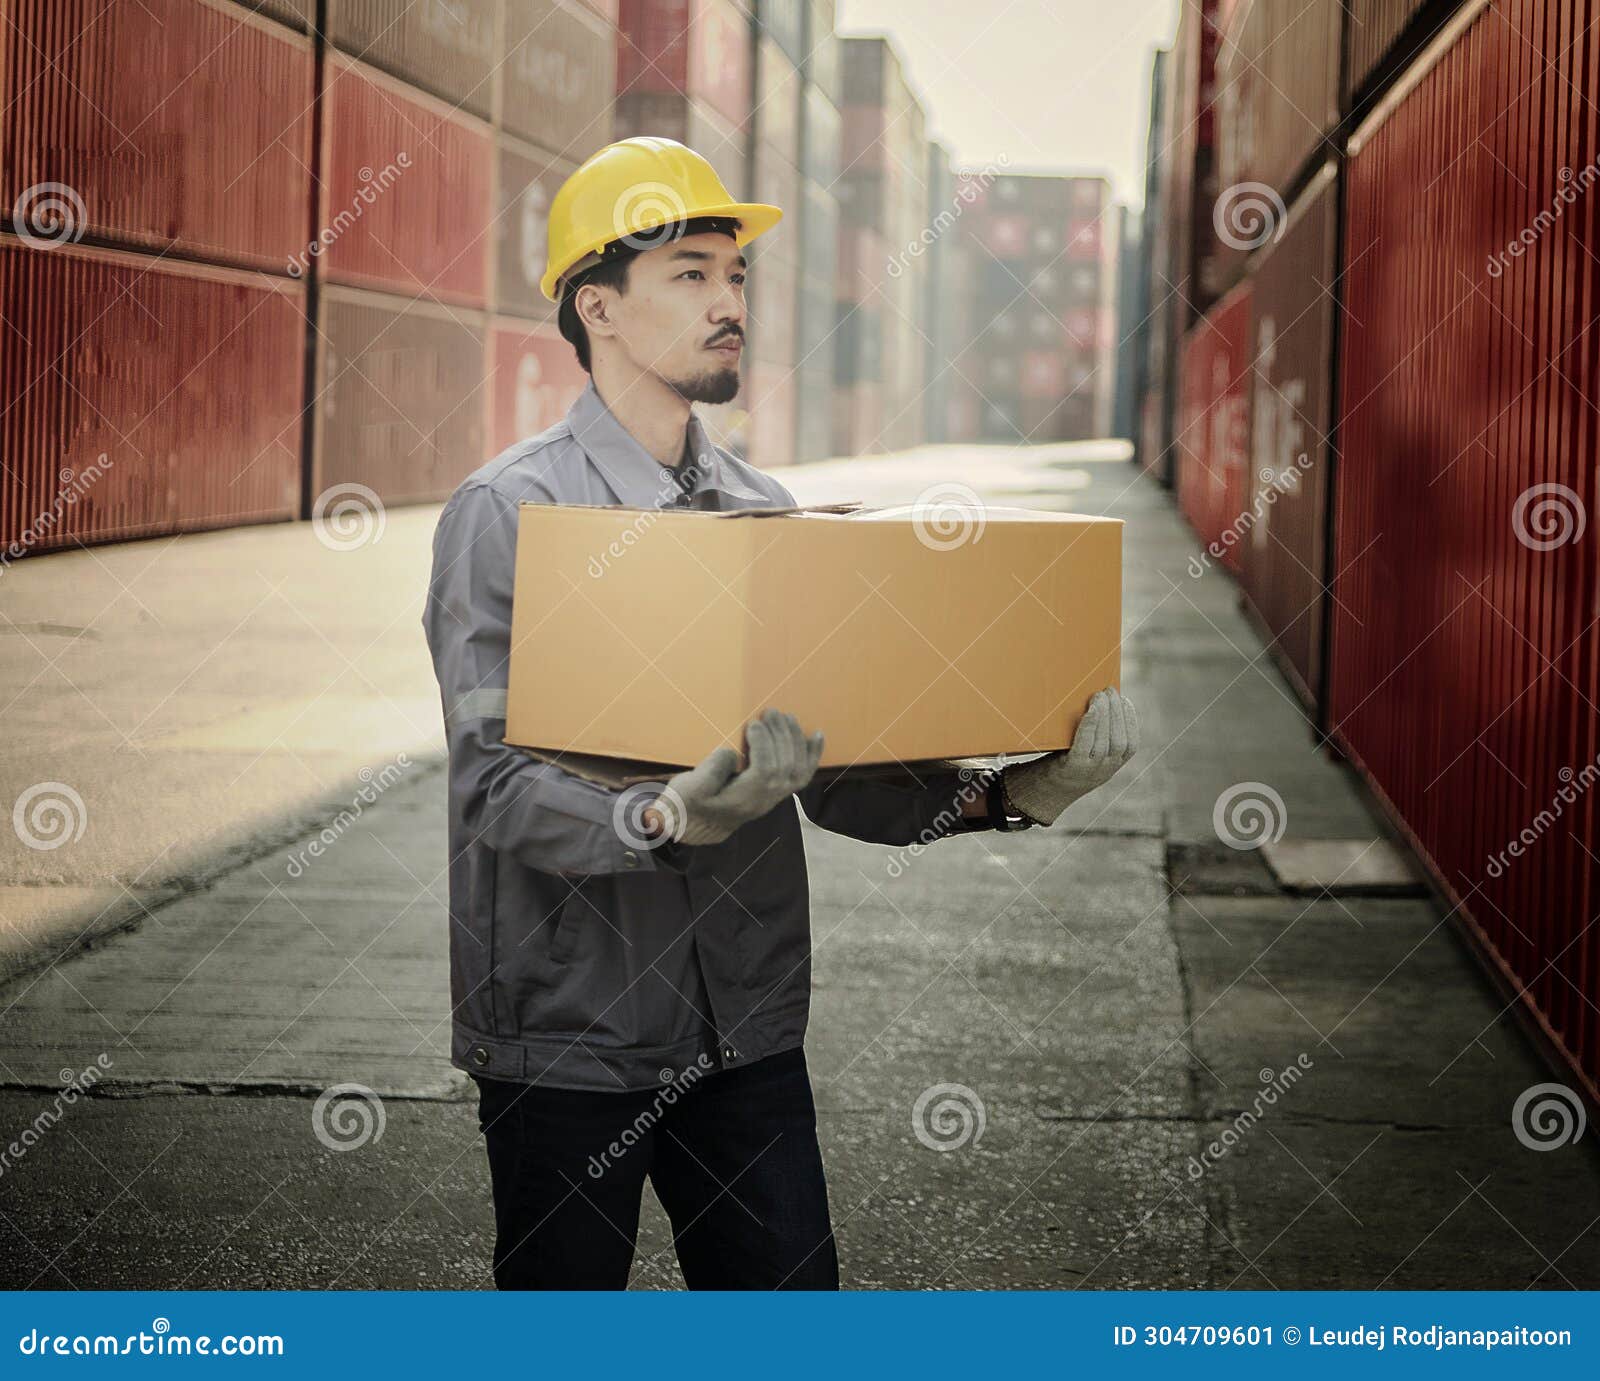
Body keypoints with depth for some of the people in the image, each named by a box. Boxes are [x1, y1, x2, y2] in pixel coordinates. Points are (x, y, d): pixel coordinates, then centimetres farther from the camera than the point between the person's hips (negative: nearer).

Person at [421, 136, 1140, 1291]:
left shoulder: (764, 510, 9)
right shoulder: (507, 512, -9)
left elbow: (839, 776, 7)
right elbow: (497, 785, -19)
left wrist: (1005, 795, -10)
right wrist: (668, 820, -37)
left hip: (747, 1024, 5)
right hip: (568, 1031, -5)